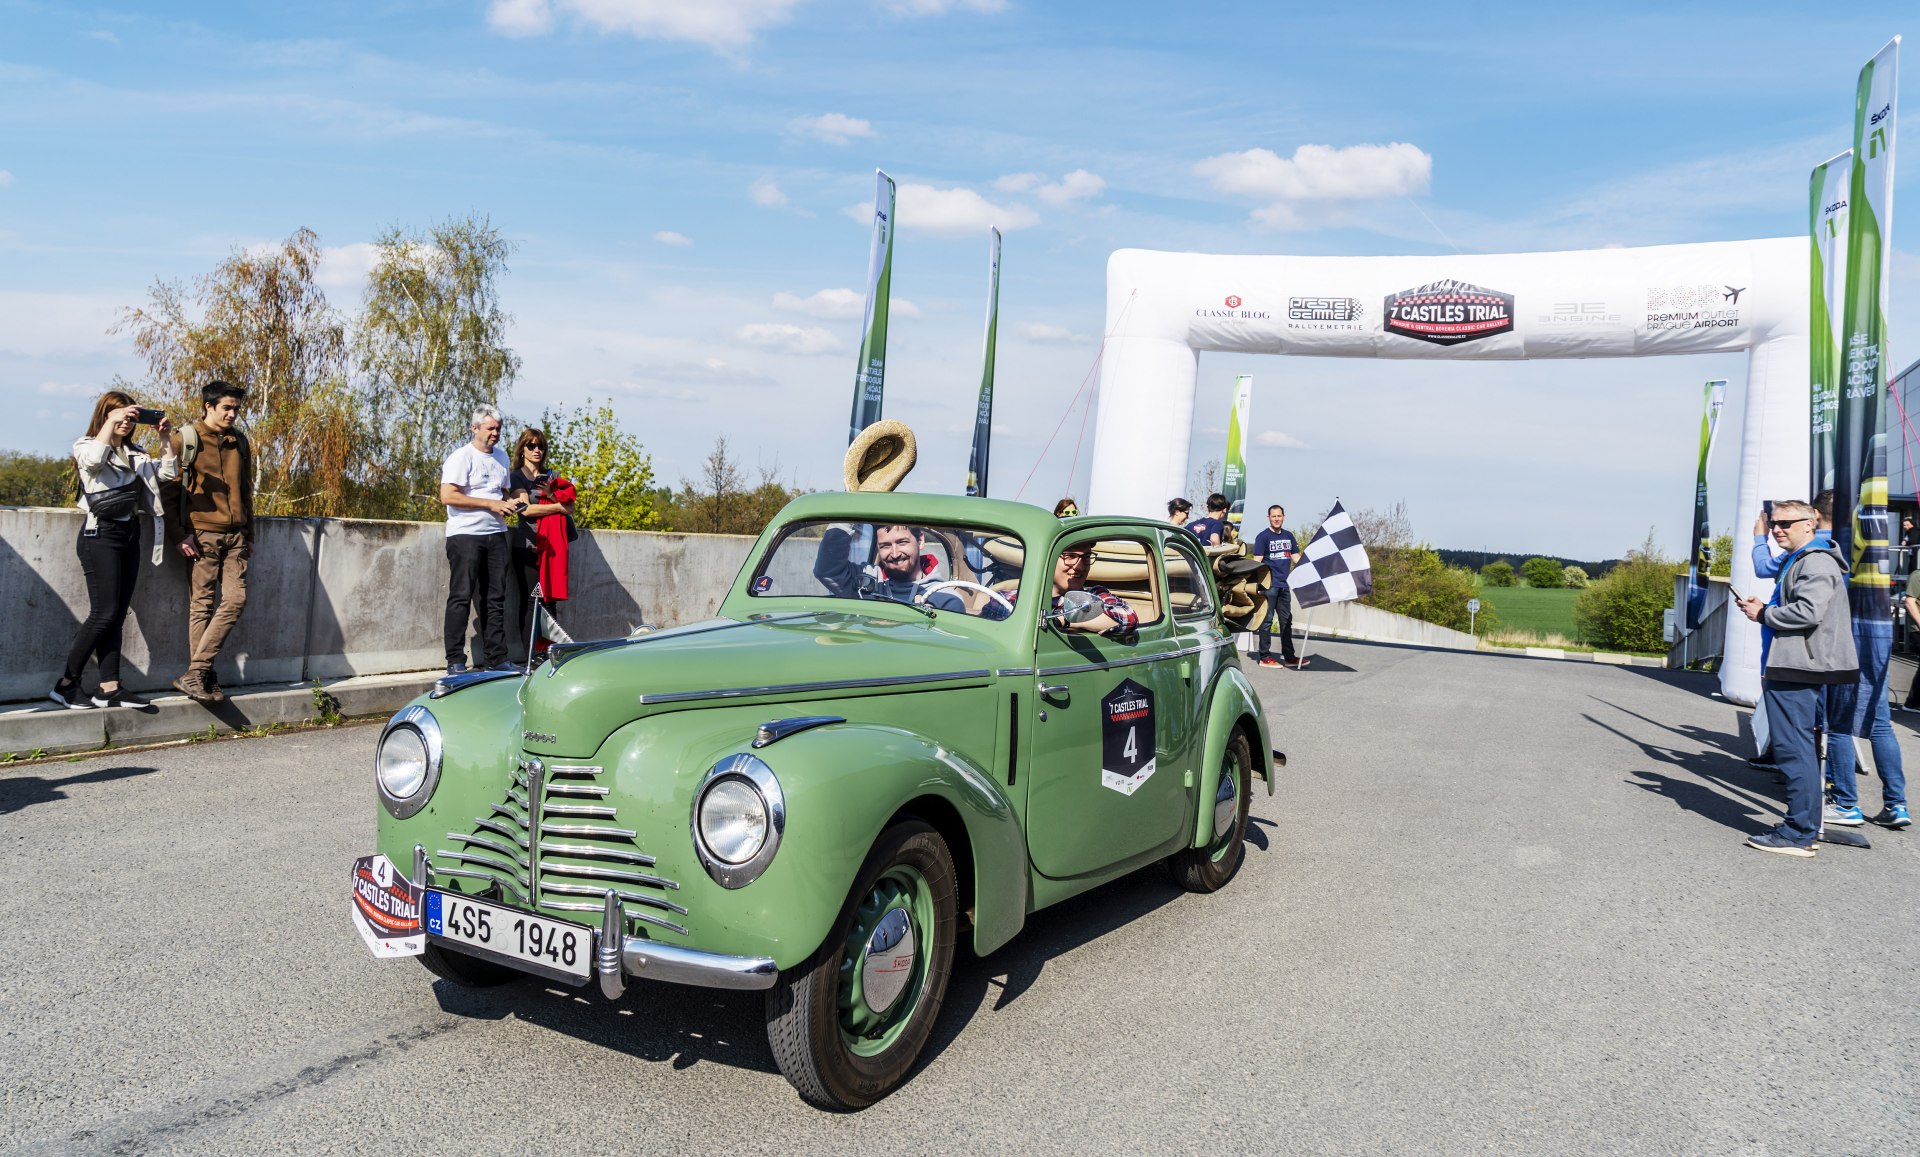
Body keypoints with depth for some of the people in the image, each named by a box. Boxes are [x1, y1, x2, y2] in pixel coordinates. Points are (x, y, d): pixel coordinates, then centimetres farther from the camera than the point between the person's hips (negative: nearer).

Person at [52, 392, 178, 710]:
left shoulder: (135, 455, 16)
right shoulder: (86, 446, -1)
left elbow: (169, 472, 8)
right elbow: (93, 458, -24)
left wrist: (165, 437, -1)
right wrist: (112, 421, -22)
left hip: (129, 536, 6)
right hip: (100, 535, -6)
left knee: (117, 616, 3)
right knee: (104, 614, -11)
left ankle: (109, 689, 2)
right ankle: (66, 684, -2)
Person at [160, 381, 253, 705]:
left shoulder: (240, 442, 15)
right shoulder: (185, 441, -1)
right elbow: (168, 491, -4)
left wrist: (249, 534, 18)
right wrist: (179, 534, -11)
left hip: (235, 535, 5)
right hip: (202, 533, -5)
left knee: (236, 599, -6)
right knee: (202, 604, -2)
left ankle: (195, 673, -2)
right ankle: (202, 676, 4)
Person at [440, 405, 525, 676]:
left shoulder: (501, 456, 17)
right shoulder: (461, 457, -6)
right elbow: (448, 496, -16)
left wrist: (511, 503, 5)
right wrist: (491, 504, -16)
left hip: (496, 534, 7)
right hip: (465, 534, -7)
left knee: (495, 599, 7)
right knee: (462, 597, -6)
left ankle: (496, 659, 11)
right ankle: (455, 662, -3)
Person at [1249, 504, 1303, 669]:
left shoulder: (1289, 536, 13)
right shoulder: (1263, 537, -4)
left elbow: (1296, 558, 20)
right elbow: (1257, 561, -8)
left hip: (1284, 585, 7)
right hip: (1269, 585, -6)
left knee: (1286, 621, 10)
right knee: (1267, 620, -3)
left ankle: (1289, 657, 17)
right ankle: (1264, 656, 3)